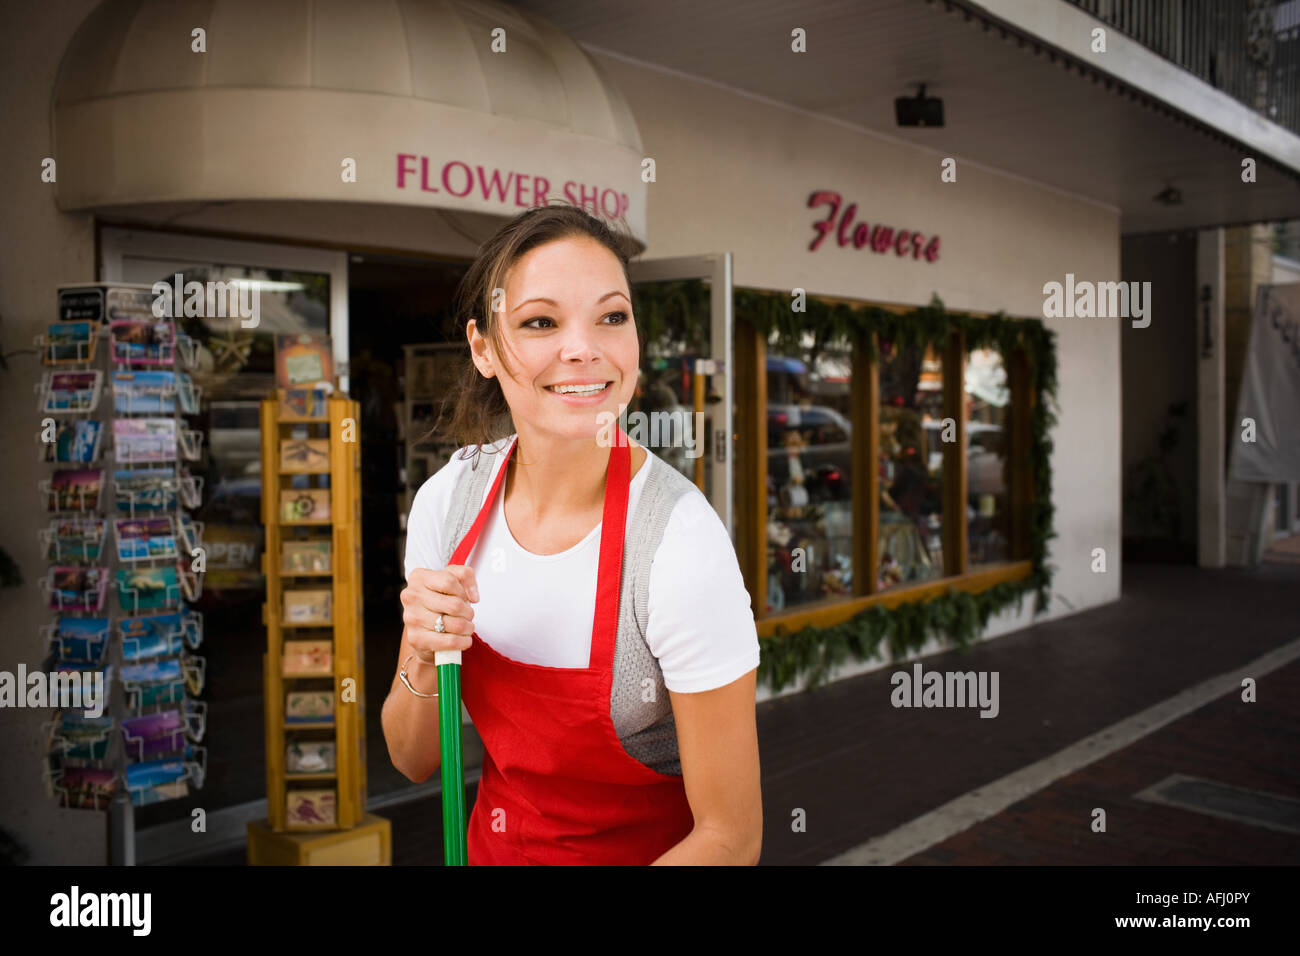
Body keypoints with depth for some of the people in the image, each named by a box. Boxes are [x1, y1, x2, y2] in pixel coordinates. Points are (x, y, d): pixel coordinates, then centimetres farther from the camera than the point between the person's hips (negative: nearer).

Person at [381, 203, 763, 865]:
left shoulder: (681, 543, -29)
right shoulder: (449, 496, -15)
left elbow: (730, 838, -21)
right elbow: (415, 761, -6)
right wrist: (425, 661, -25)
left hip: (646, 848, -4)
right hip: (493, 841, 4)